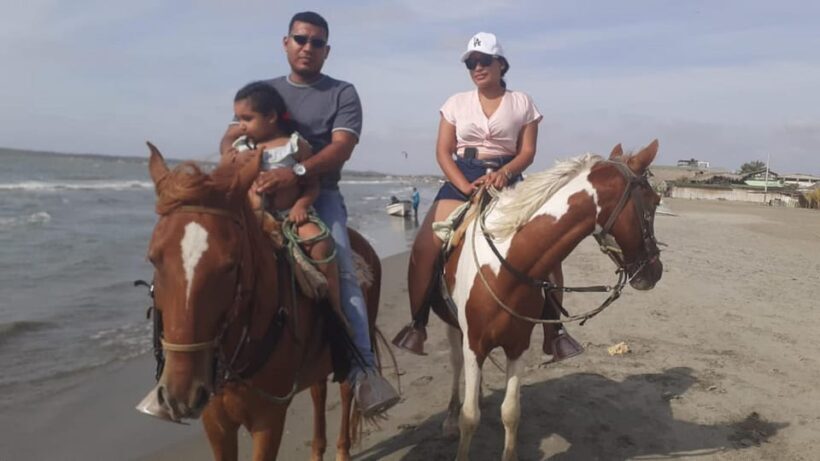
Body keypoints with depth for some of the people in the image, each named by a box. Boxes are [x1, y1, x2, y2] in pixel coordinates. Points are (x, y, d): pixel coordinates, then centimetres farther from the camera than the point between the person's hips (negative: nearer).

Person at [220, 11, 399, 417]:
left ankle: (362, 370, -25)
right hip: (263, 192, 4)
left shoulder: (342, 94, 7)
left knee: (342, 268, -24)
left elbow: (341, 147, -10)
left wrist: (297, 173, -28)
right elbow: (232, 138, 11)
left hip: (320, 193, -3)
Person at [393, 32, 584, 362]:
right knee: (424, 246, -21)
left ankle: (553, 328, 1)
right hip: (461, 180, 1)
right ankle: (417, 325, -4)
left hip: (507, 180, 0)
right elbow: (443, 151, 3)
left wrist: (504, 172, -20)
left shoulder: (522, 102, 8)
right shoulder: (457, 103, 10)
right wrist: (466, 186, -14)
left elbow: (527, 151, 2)